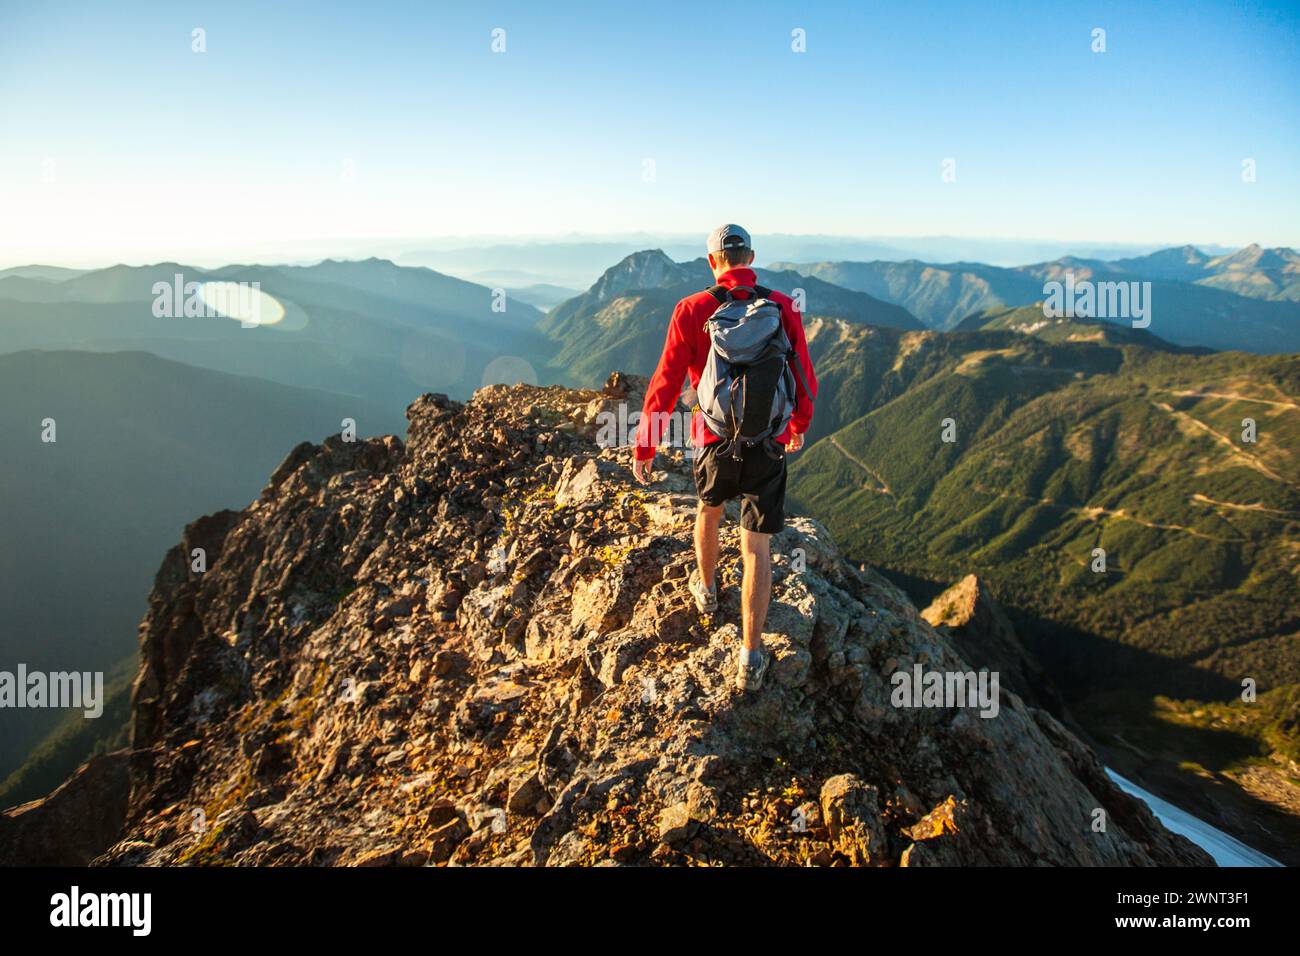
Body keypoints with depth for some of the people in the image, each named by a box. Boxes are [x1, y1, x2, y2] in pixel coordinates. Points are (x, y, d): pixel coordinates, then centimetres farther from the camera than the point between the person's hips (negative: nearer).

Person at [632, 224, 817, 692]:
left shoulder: (692, 310, -9)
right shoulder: (783, 307, -4)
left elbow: (665, 382, -8)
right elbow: (805, 379, 3)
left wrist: (644, 445, 2)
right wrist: (800, 425, 22)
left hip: (715, 442, 0)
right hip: (769, 446, 0)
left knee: (709, 510, 31)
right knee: (757, 548, 5)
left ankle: (706, 588, 53)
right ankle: (751, 658, 7)